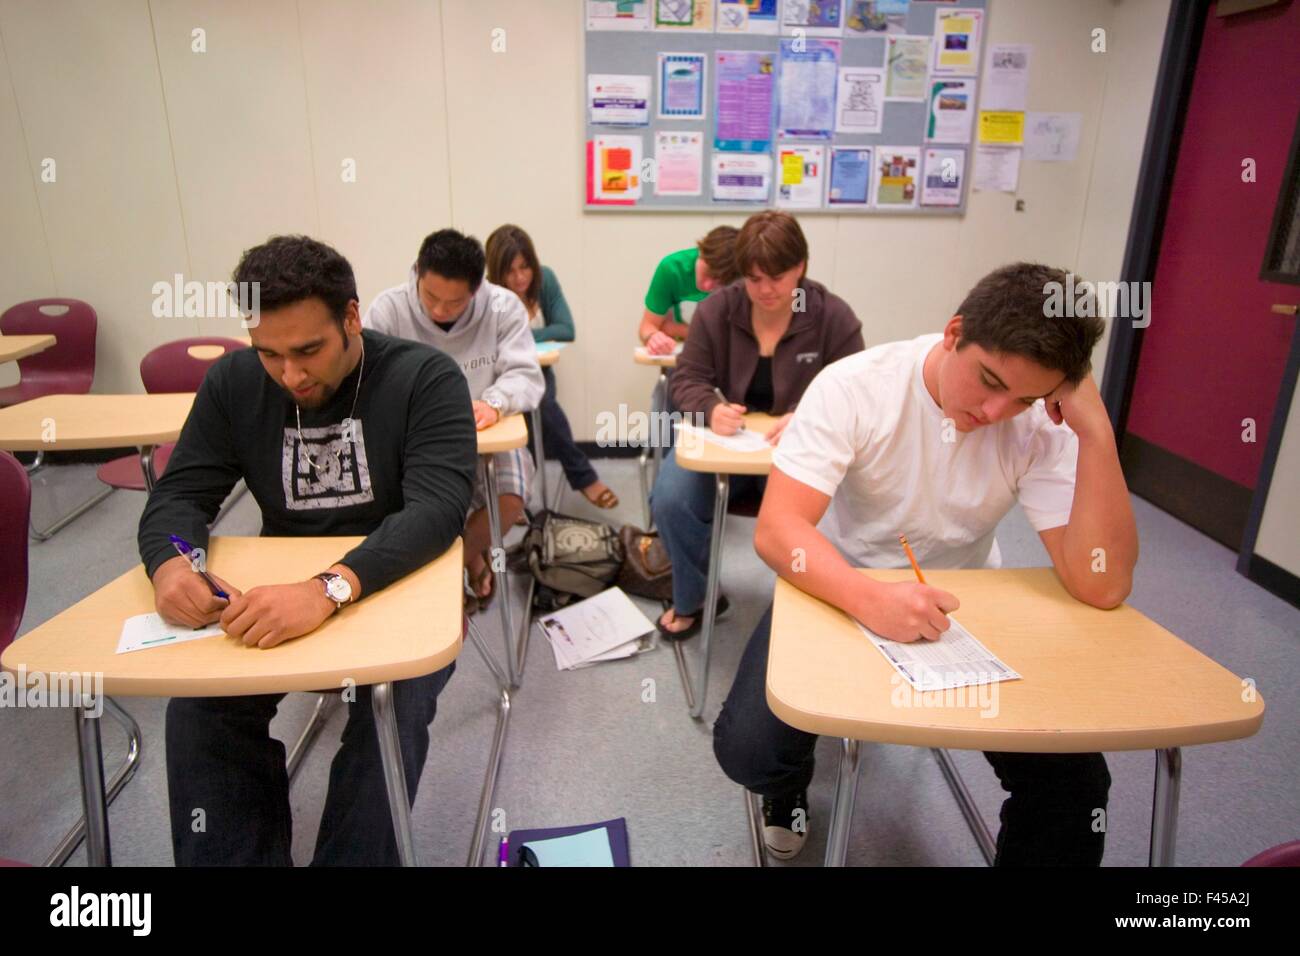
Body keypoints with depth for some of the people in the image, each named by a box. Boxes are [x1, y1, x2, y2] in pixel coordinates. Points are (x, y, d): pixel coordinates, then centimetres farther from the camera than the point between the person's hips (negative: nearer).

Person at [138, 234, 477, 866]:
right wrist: (170, 561, -25)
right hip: (279, 594, 4)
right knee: (196, 706, -20)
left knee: (391, 707, -29)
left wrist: (330, 588, -44)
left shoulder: (425, 379, -15)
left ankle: (354, 856, -6)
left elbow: (437, 507, -27)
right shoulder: (233, 382, 0)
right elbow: (180, 494, 0)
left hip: (400, 590, -3)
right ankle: (238, 858, 0)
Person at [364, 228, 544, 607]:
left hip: (488, 437, 0)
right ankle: (472, 560, 6)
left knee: (511, 500, -26)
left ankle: (458, 561, 8)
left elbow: (526, 376, -14)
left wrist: (494, 402, -36)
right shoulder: (387, 308, -7)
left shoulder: (504, 307, -8)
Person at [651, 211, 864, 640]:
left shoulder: (834, 316, -7)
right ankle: (694, 599, 7)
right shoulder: (715, 309, -3)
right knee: (670, 500, -23)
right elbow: (687, 379, -1)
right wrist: (711, 409, -26)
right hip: (726, 440, 2)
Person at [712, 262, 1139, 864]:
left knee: (1075, 783, -16)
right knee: (747, 750, -19)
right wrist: (868, 597, -46)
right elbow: (777, 529, -29)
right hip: (839, 593, -1)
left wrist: (1095, 431, -29)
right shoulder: (855, 386, -21)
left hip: (960, 606, 2)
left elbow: (1102, 587, -23)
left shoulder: (1043, 427, -14)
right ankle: (789, 783, 18)